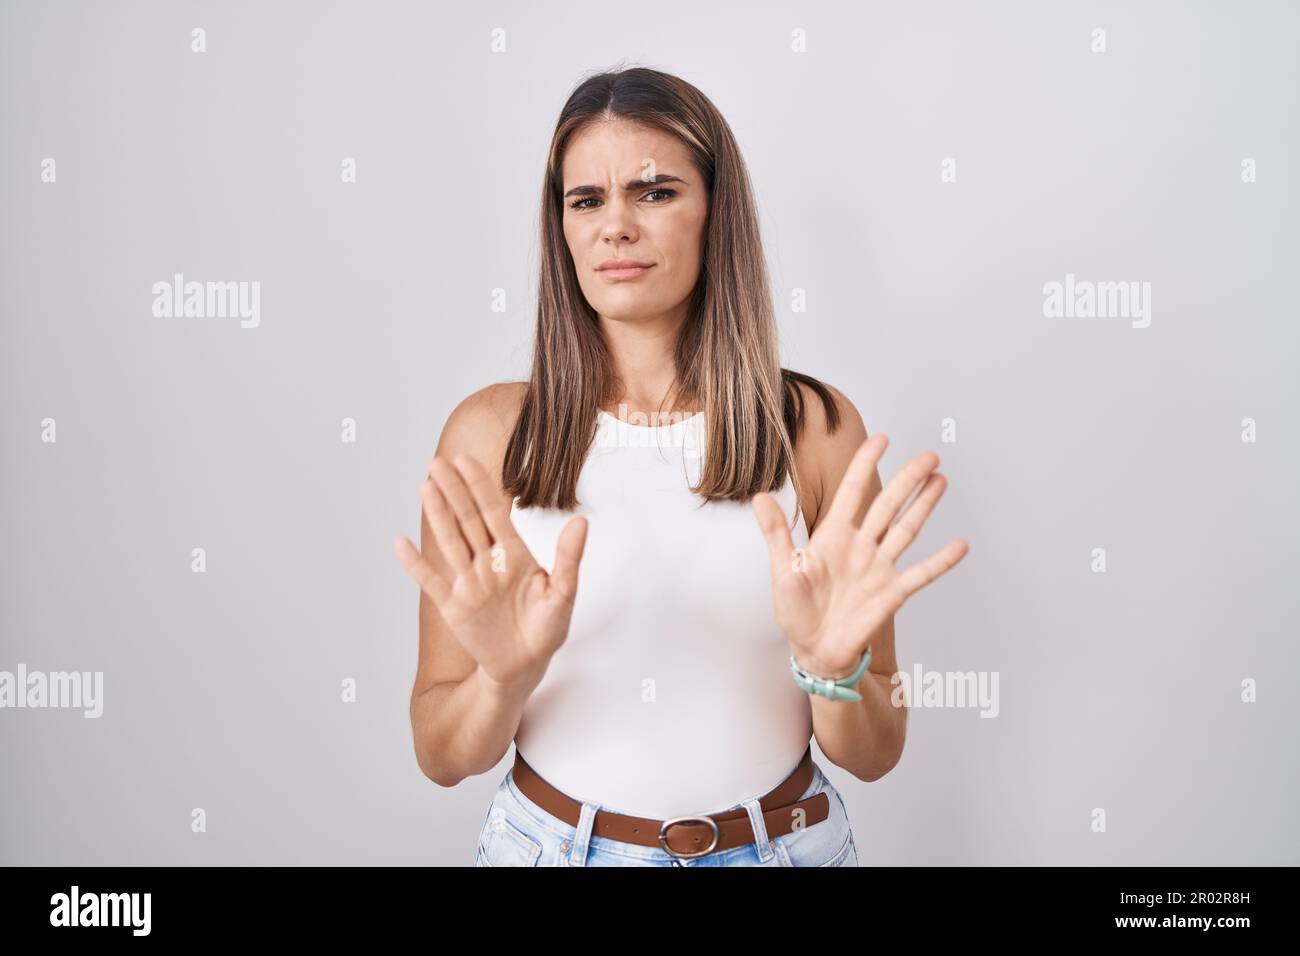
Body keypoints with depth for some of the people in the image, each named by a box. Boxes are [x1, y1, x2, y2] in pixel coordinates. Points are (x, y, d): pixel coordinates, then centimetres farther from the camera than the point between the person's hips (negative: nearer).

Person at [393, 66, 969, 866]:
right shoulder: (490, 432, -9)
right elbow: (442, 757, -6)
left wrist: (833, 668, -25)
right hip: (550, 839, 0)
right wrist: (505, 675, -25)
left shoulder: (817, 427, -9)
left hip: (782, 842, 1)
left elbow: (874, 755, -5)